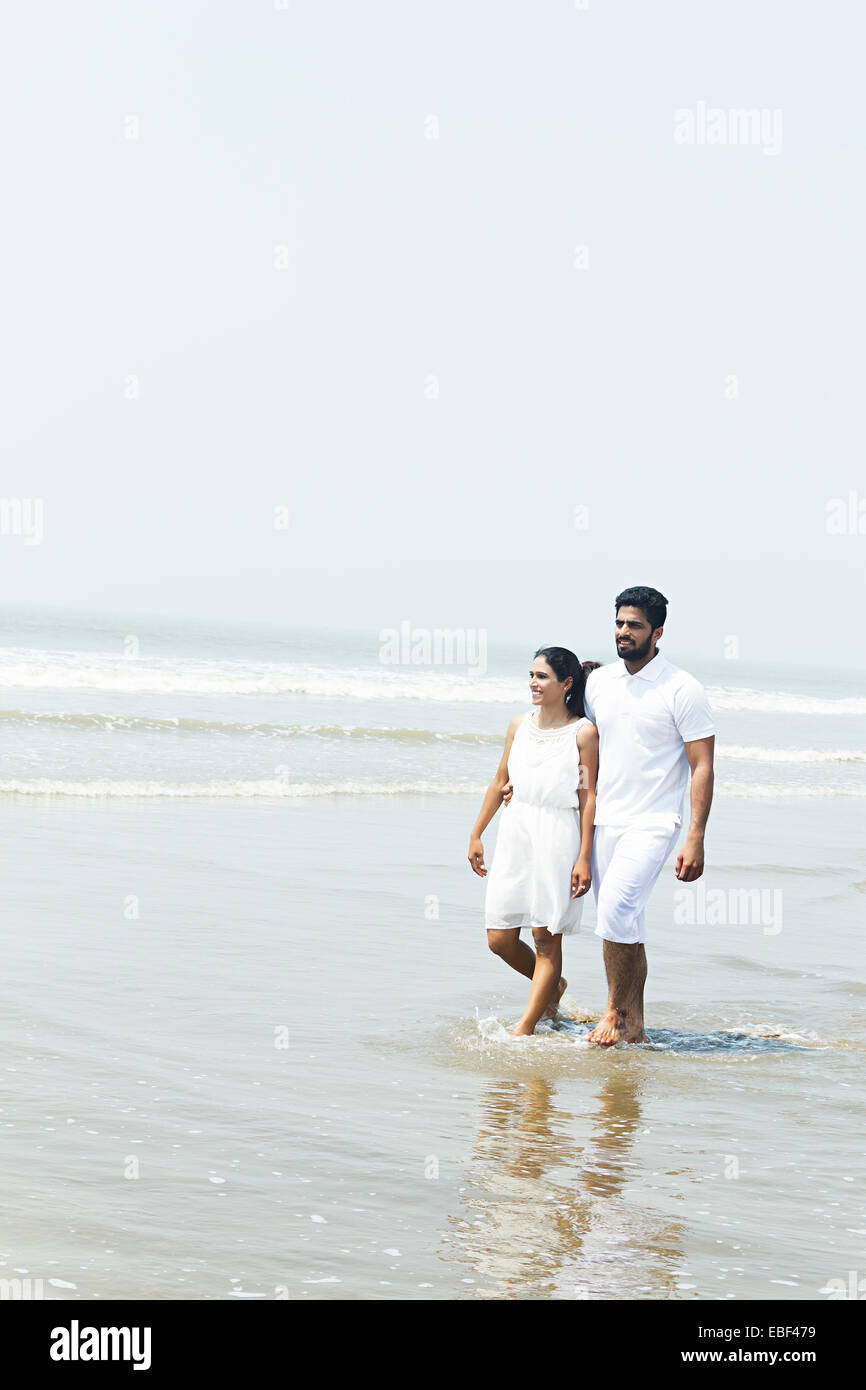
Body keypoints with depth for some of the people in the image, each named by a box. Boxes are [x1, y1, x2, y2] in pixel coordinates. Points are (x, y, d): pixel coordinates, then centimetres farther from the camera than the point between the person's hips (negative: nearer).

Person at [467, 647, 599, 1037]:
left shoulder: (583, 733, -6)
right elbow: (500, 783, 17)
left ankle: (523, 1030, 2)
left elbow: (588, 797, -7)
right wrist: (476, 834, 16)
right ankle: (553, 986, 32)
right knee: (500, 939, 6)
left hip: (557, 840, -6)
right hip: (515, 836, 6)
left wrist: (584, 857, -11)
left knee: (546, 938, -2)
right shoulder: (520, 724, 9)